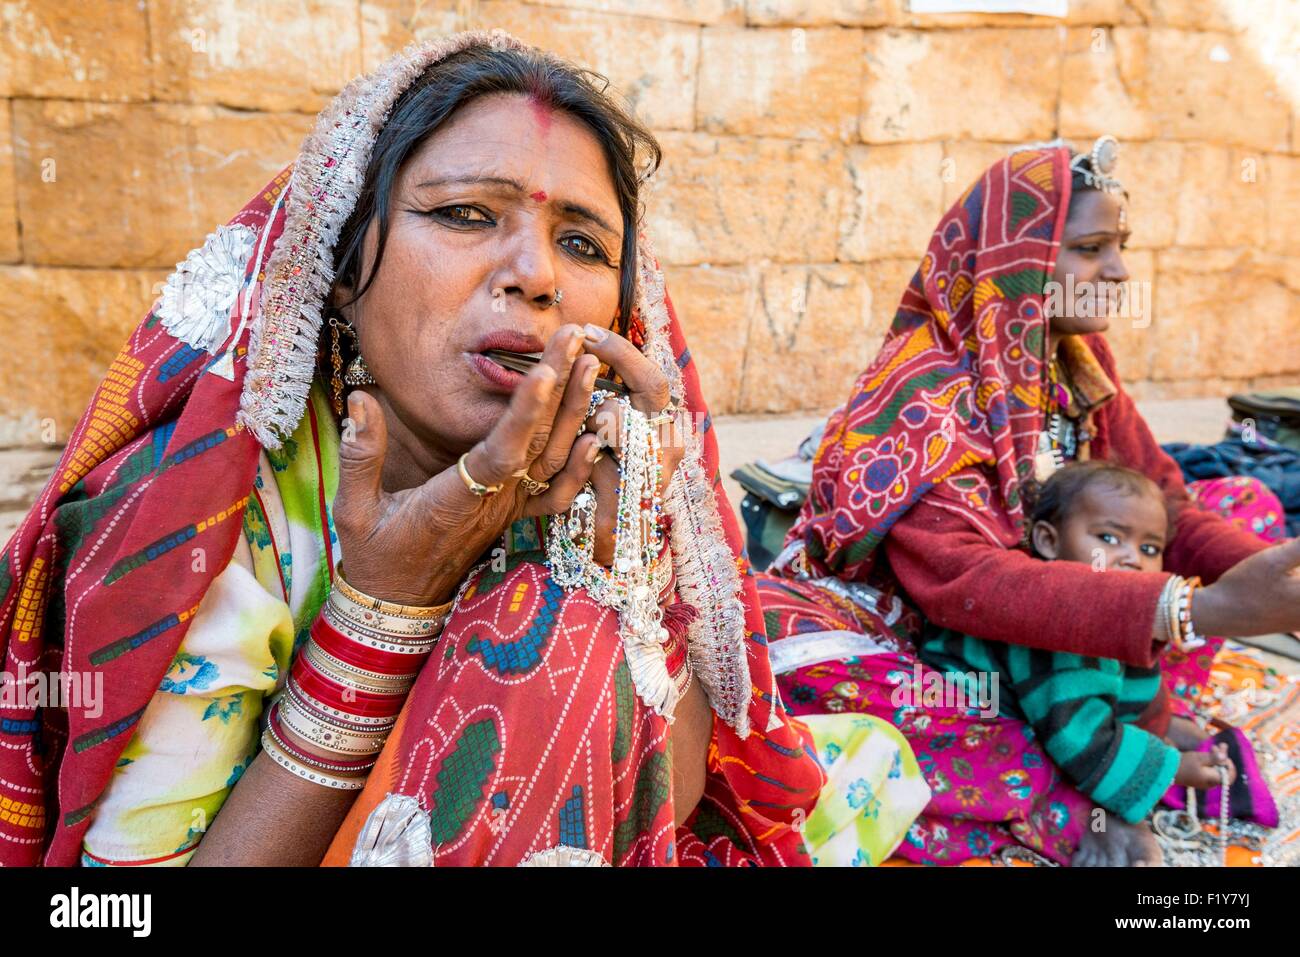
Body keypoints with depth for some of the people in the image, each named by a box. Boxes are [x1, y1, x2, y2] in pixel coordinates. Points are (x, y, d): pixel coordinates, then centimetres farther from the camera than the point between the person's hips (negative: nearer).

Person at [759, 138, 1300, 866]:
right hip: (906, 636, -6)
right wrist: (1201, 609, -43)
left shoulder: (1079, 363, -1)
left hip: (1034, 648, 6)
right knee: (800, 659, -39)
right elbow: (962, 580, -35)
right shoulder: (924, 397, -23)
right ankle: (1080, 818, -22)